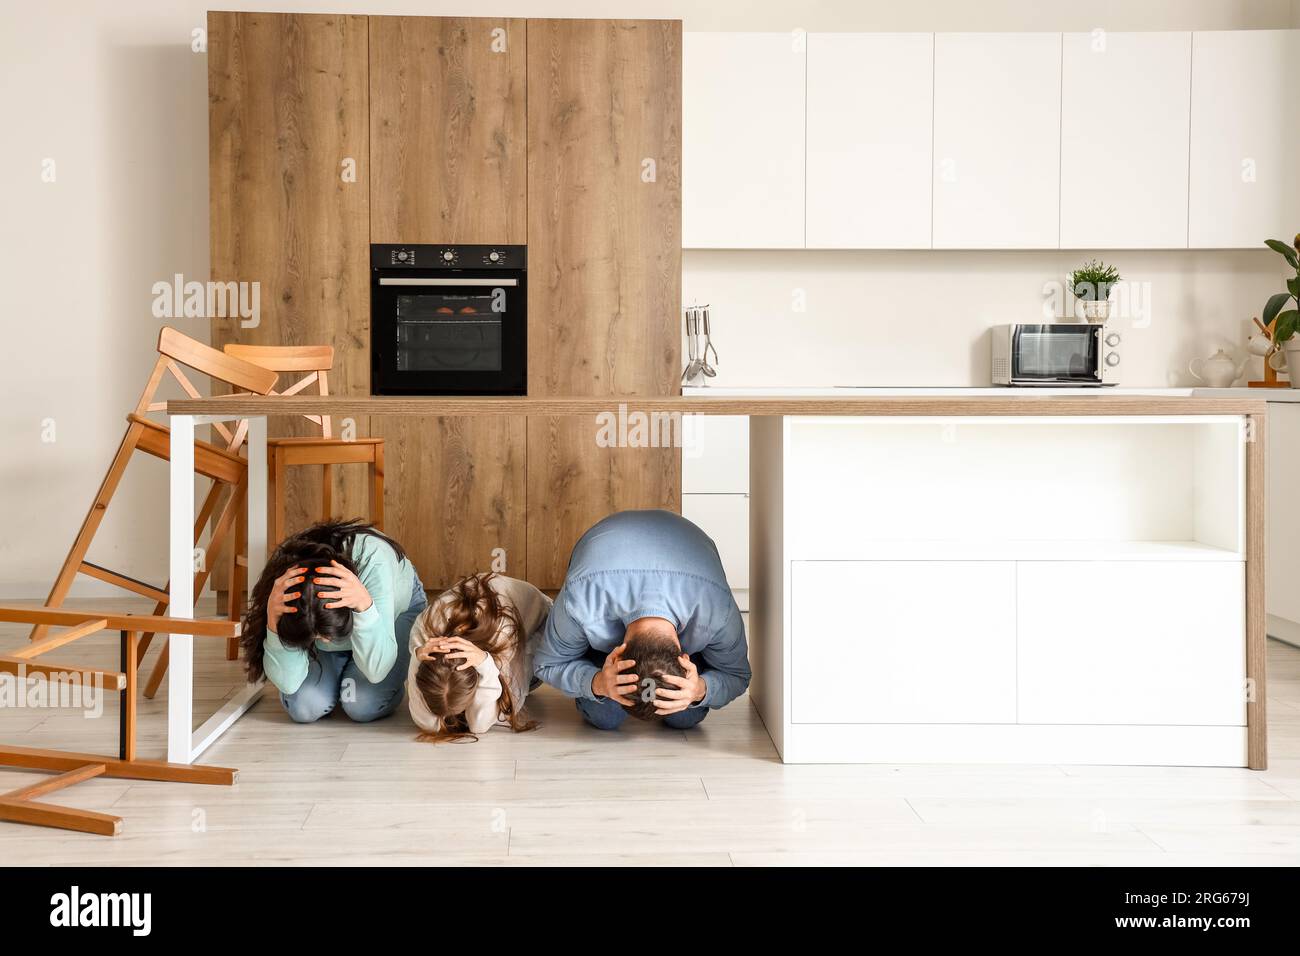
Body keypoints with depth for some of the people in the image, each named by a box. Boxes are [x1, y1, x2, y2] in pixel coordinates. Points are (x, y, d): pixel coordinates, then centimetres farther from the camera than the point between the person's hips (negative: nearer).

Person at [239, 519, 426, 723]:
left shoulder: (374, 562, -42)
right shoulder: (282, 586, -34)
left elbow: (377, 670, -40)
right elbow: (287, 683, -31)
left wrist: (364, 604, -55)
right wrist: (273, 617, -46)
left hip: (397, 608, -2)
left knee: (364, 706, -24)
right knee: (303, 708, -20)